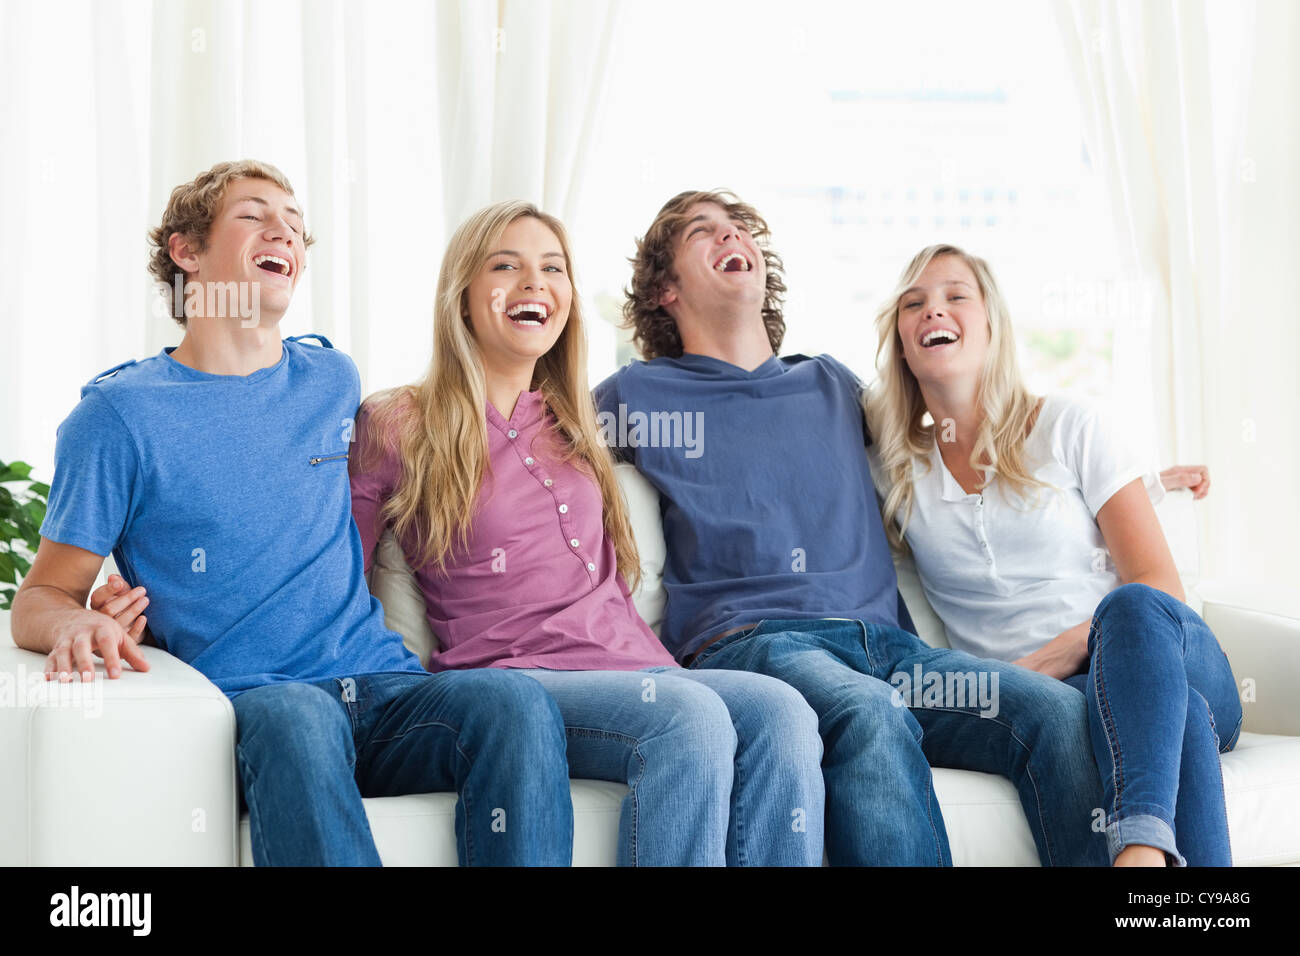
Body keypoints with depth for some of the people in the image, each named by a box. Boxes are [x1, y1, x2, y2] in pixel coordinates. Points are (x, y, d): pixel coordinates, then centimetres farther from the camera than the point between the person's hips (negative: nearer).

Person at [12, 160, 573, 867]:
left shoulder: (333, 379, 16)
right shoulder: (119, 412, 4)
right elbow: (39, 597, 5)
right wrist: (74, 625, -21)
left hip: (381, 686, 4)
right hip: (243, 701, -3)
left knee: (514, 699, -29)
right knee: (294, 717, -40)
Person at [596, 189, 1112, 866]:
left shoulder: (832, 386, 29)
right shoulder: (640, 395, 16)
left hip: (886, 642, 5)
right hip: (745, 642, -5)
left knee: (1060, 713, -24)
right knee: (872, 716, -39)